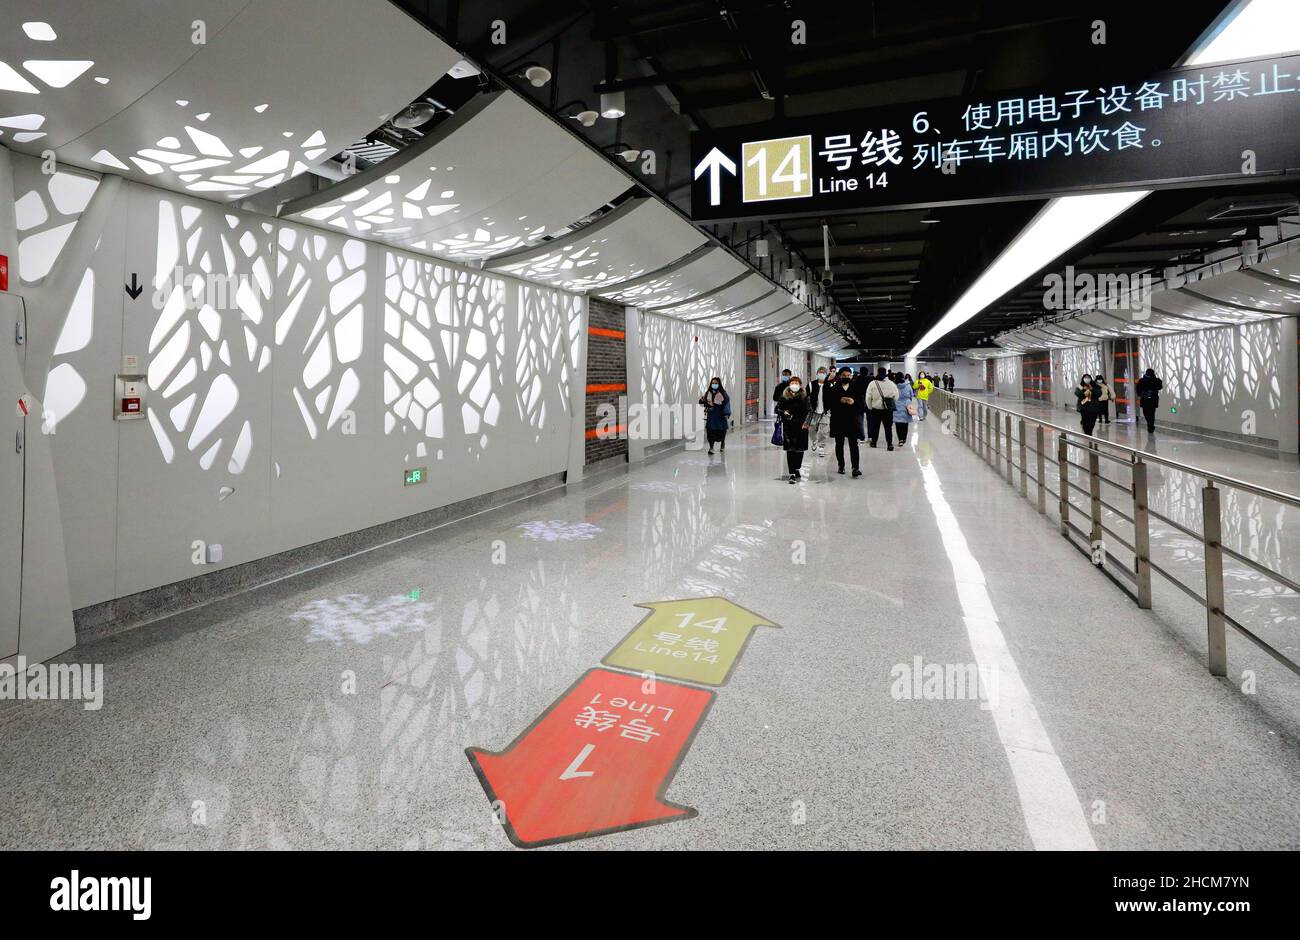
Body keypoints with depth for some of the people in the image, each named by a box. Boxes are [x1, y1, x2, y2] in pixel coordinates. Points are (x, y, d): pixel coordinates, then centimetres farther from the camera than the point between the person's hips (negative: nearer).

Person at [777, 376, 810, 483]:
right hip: (788, 426, -1)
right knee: (790, 449, -6)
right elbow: (777, 409, 5)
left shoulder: (804, 396, -1)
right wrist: (783, 412, -15)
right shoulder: (784, 396, -1)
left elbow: (807, 411, 1)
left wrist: (806, 422, -14)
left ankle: (796, 469, 31)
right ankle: (792, 474, -6)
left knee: (799, 449, 9)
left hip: (801, 426, 1)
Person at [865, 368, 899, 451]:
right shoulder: (891, 384, -4)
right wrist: (891, 405, 14)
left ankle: (874, 442, 21)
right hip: (888, 409, 0)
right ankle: (890, 443, 5)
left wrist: (869, 407, 6)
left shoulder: (872, 383, -8)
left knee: (875, 426, 13)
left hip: (875, 409, 0)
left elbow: (868, 397, -7)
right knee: (888, 427, 7)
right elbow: (896, 397, 0)